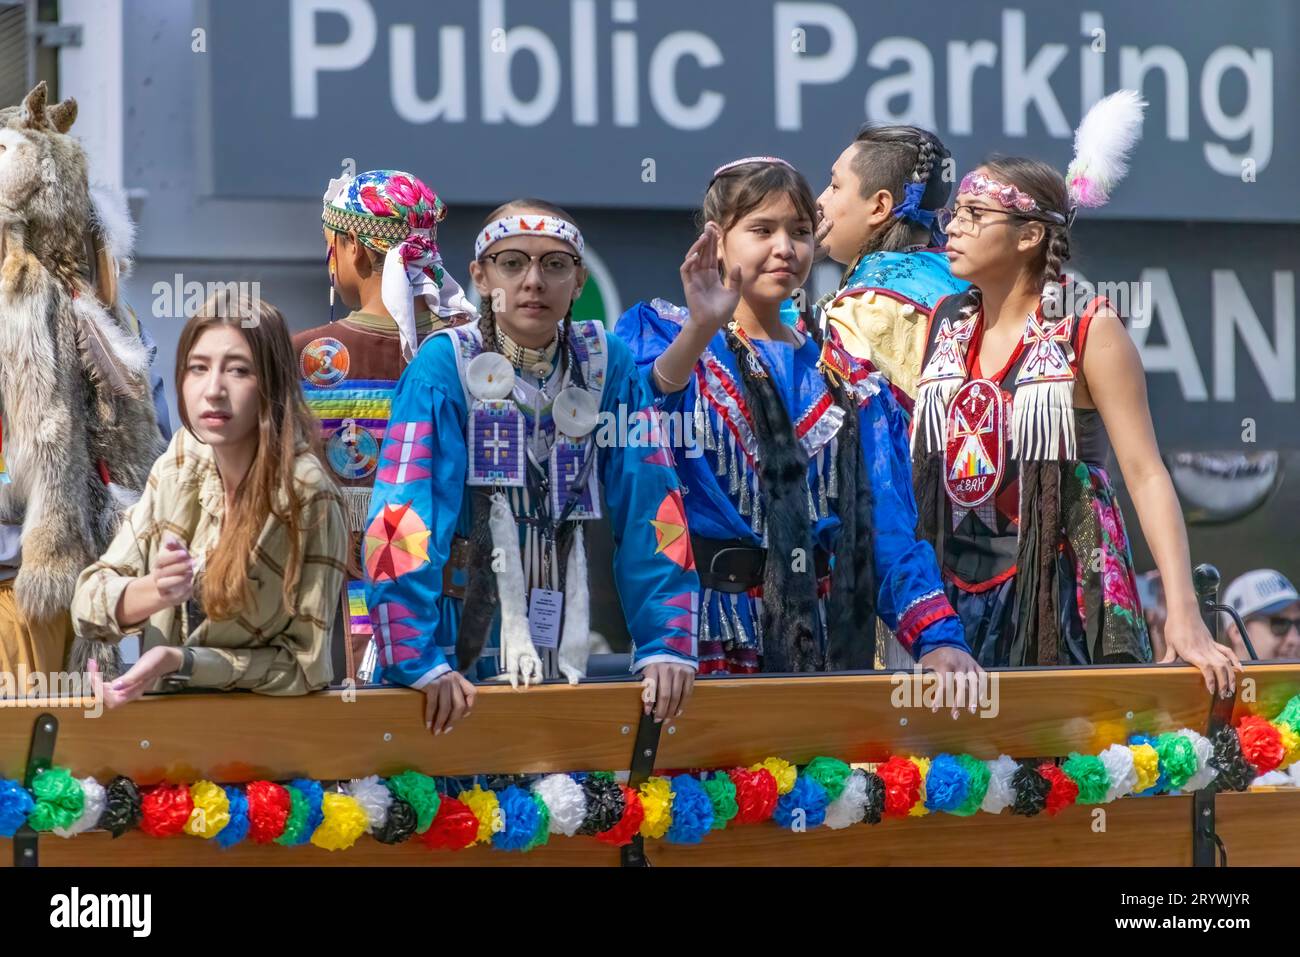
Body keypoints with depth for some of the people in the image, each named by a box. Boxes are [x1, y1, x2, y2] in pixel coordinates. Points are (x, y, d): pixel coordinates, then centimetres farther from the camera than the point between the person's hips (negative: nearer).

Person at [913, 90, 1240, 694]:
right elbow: (913, 460, 13)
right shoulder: (942, 326, 9)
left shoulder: (1087, 331, -5)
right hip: (955, 595, 4)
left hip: (1063, 596, -4)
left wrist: (1183, 619, -20)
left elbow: (1146, 475, -11)